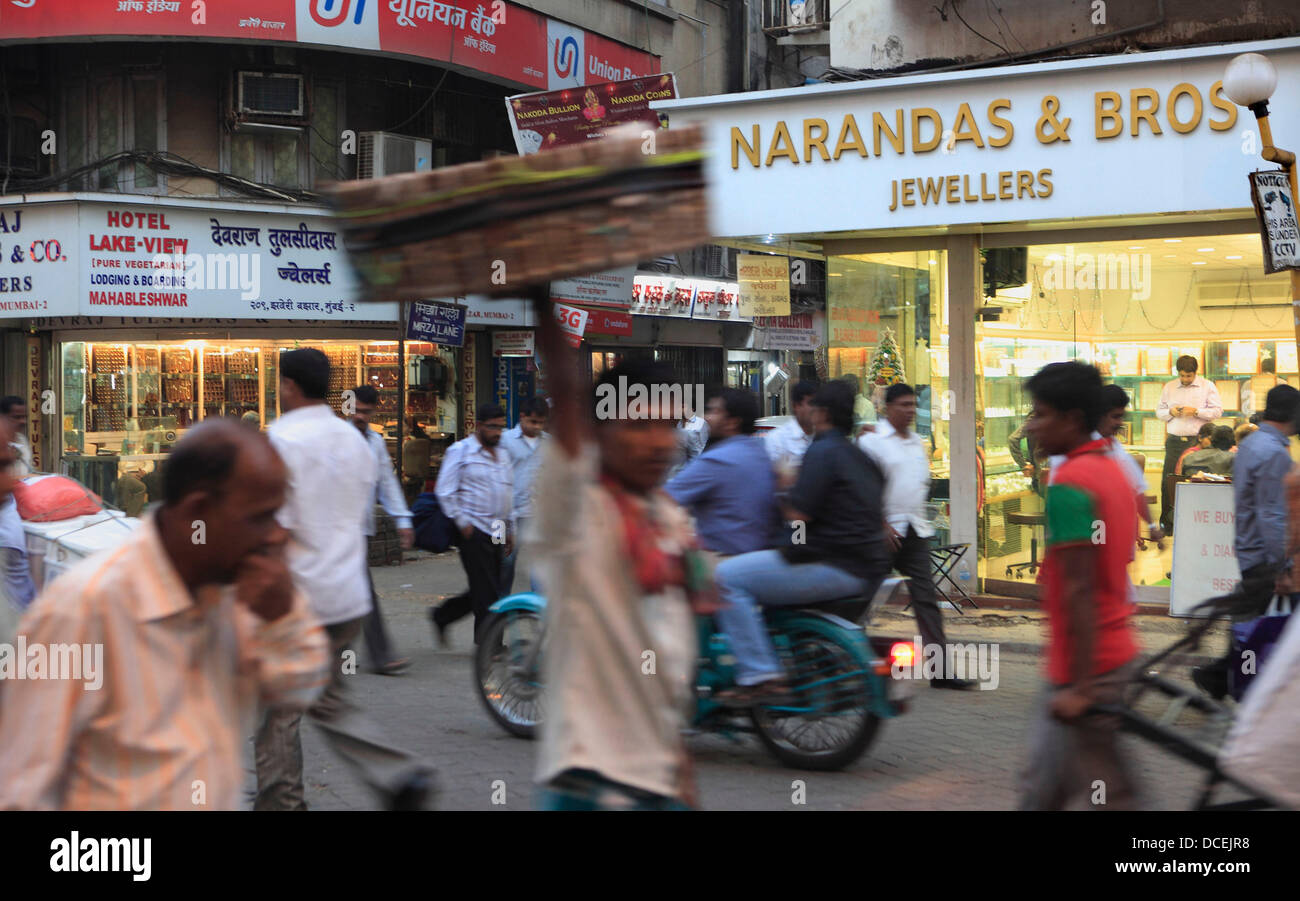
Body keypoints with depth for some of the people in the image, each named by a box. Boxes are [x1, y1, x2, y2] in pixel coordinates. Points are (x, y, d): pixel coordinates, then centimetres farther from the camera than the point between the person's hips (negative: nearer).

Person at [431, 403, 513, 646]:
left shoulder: (502, 454, 18)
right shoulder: (460, 451, -3)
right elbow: (445, 491, -8)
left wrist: (510, 530, 17)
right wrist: (463, 523, -12)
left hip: (497, 532, 7)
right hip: (474, 531, -7)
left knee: (486, 589, 8)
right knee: (486, 592, -7)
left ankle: (441, 616, 24)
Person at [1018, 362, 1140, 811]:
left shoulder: (1069, 484, -19)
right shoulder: (1113, 471, 11)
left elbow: (1079, 591, -23)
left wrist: (1079, 686, -23)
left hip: (1087, 667, -10)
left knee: (1107, 795, -1)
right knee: (1042, 783, 18)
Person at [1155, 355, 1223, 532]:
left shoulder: (1207, 386, 6)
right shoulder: (1169, 388, 14)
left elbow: (1217, 411, 1)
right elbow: (1159, 412, 17)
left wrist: (1196, 412, -13)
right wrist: (1170, 412, -4)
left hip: (1197, 440, -2)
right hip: (1174, 441, 2)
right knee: (1168, 480, -1)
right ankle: (1166, 522, 6)